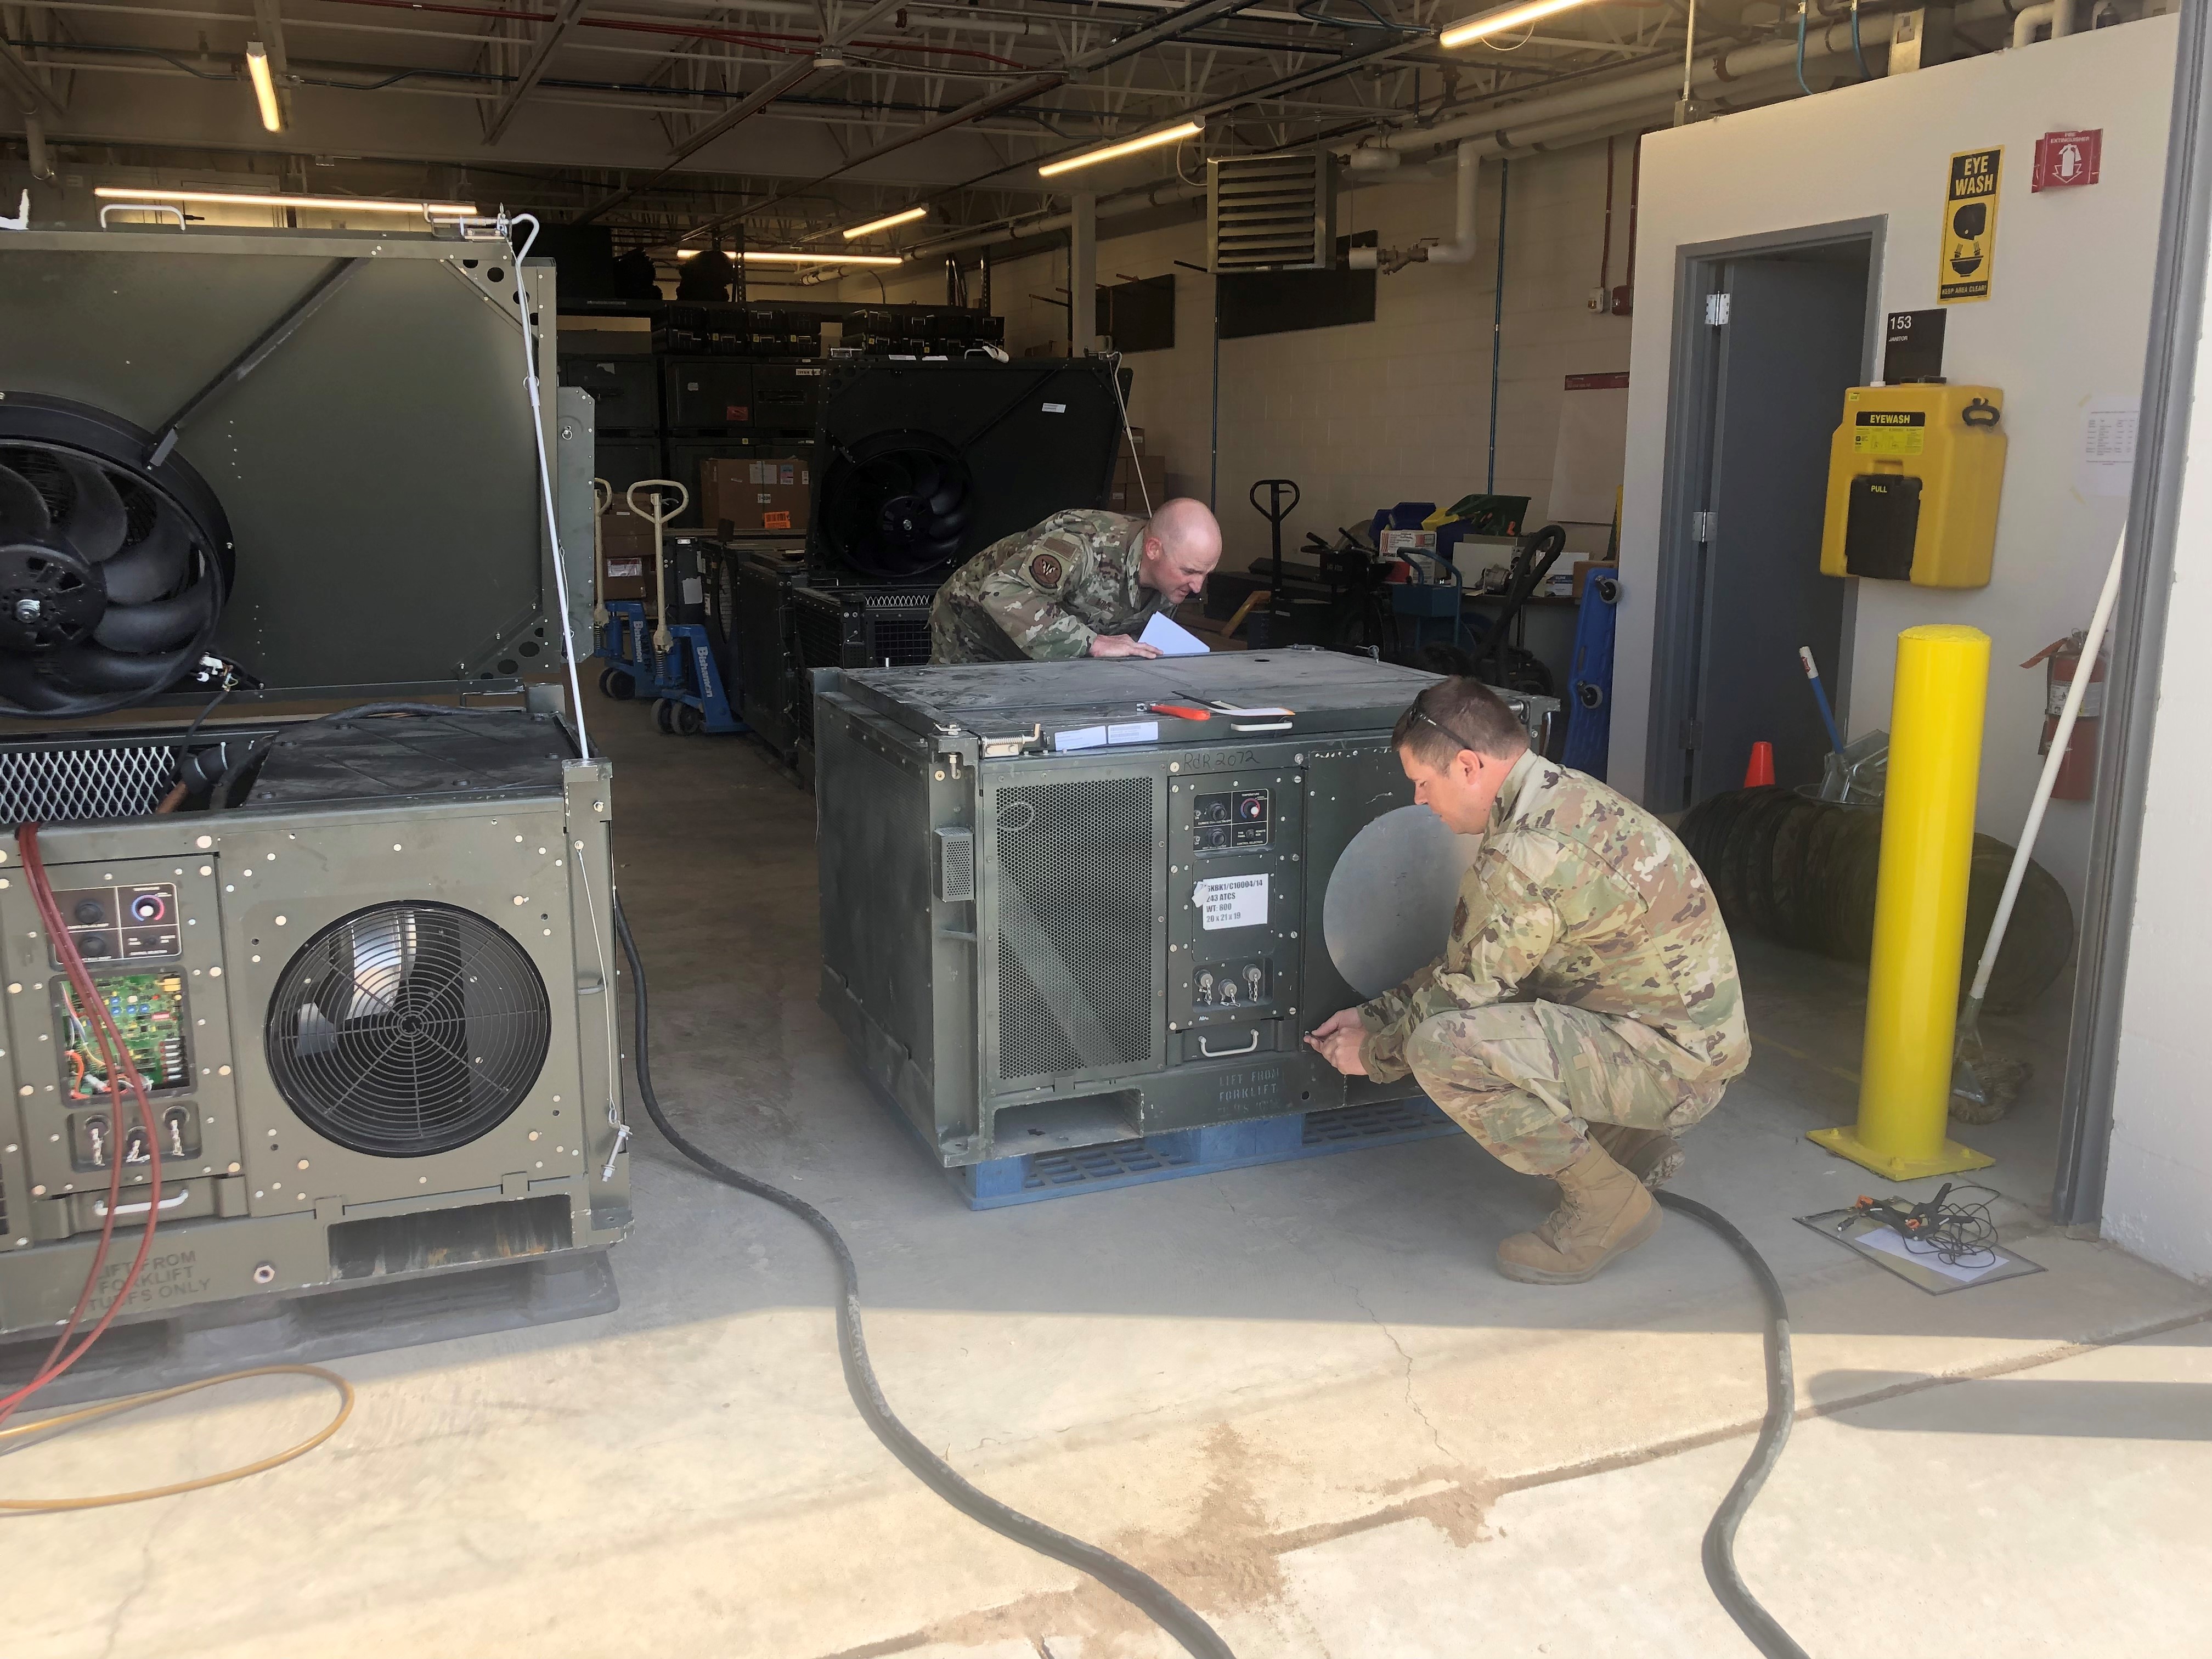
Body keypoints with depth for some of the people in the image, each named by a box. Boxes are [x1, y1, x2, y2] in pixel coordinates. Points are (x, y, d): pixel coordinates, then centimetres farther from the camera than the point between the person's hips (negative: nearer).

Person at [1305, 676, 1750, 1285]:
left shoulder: (1526, 854, -24)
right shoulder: (1563, 793, 8)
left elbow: (1465, 991, -14)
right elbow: (1475, 964, 16)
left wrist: (1376, 1053, 4)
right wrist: (1374, 1014, 17)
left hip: (1669, 1060, -10)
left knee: (1444, 1046, -24)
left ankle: (1606, 1202, -8)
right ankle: (1637, 1145, 21)